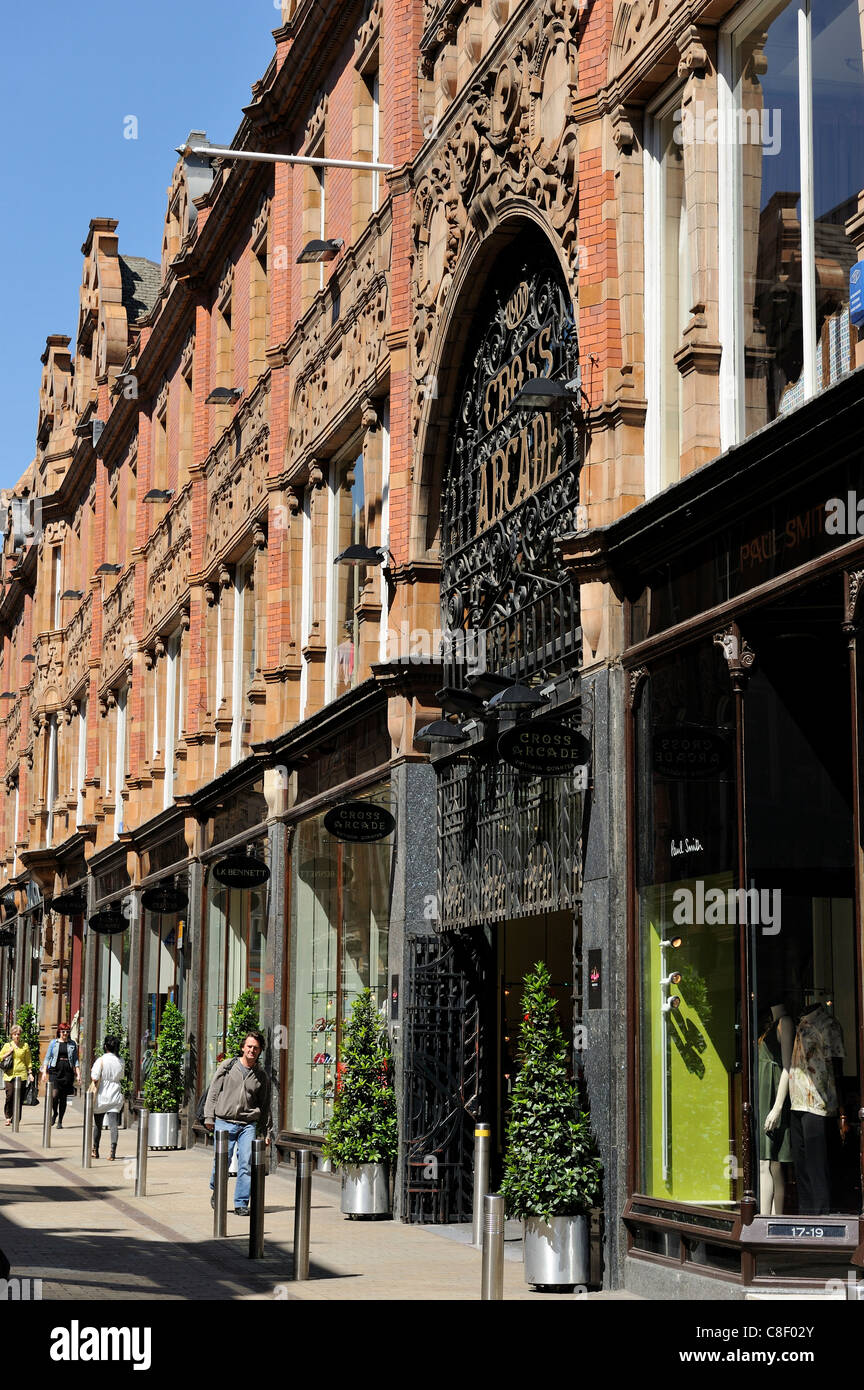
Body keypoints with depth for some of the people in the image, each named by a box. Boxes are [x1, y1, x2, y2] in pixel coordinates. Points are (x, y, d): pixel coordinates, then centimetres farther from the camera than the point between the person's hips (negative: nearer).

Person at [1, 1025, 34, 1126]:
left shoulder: (25, 1046, 10)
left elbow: (28, 1061, 13)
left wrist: (30, 1073, 8)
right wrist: (9, 1053, -3)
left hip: (21, 1074, 0)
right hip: (9, 1075, 0)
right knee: (10, 1095, -11)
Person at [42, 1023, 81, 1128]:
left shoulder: (72, 1044, 11)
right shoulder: (53, 1042, 8)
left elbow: (76, 1060, 12)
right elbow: (47, 1057, 8)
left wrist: (78, 1074, 4)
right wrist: (44, 1071, -2)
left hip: (67, 1072, 1)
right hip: (55, 1071, -1)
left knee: (63, 1097, 1)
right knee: (54, 1094, -17)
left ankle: (60, 1121, 10)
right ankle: (54, 1113, 11)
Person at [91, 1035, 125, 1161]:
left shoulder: (101, 1060, -12)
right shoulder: (120, 1062, 2)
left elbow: (95, 1077, -18)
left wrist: (91, 1074, 2)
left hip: (102, 1095, -2)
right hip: (115, 1095, 2)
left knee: (97, 1124, 14)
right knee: (113, 1124, -4)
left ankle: (95, 1151, 26)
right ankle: (113, 1152, -17)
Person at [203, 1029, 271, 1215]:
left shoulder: (262, 1076, 12)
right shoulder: (227, 1067, 5)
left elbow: (265, 1106, 18)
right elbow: (213, 1092, 6)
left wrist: (267, 1132, 15)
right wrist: (209, 1117, -2)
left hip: (248, 1125, 2)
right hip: (224, 1122, -2)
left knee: (247, 1163, -8)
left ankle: (241, 1204, 0)